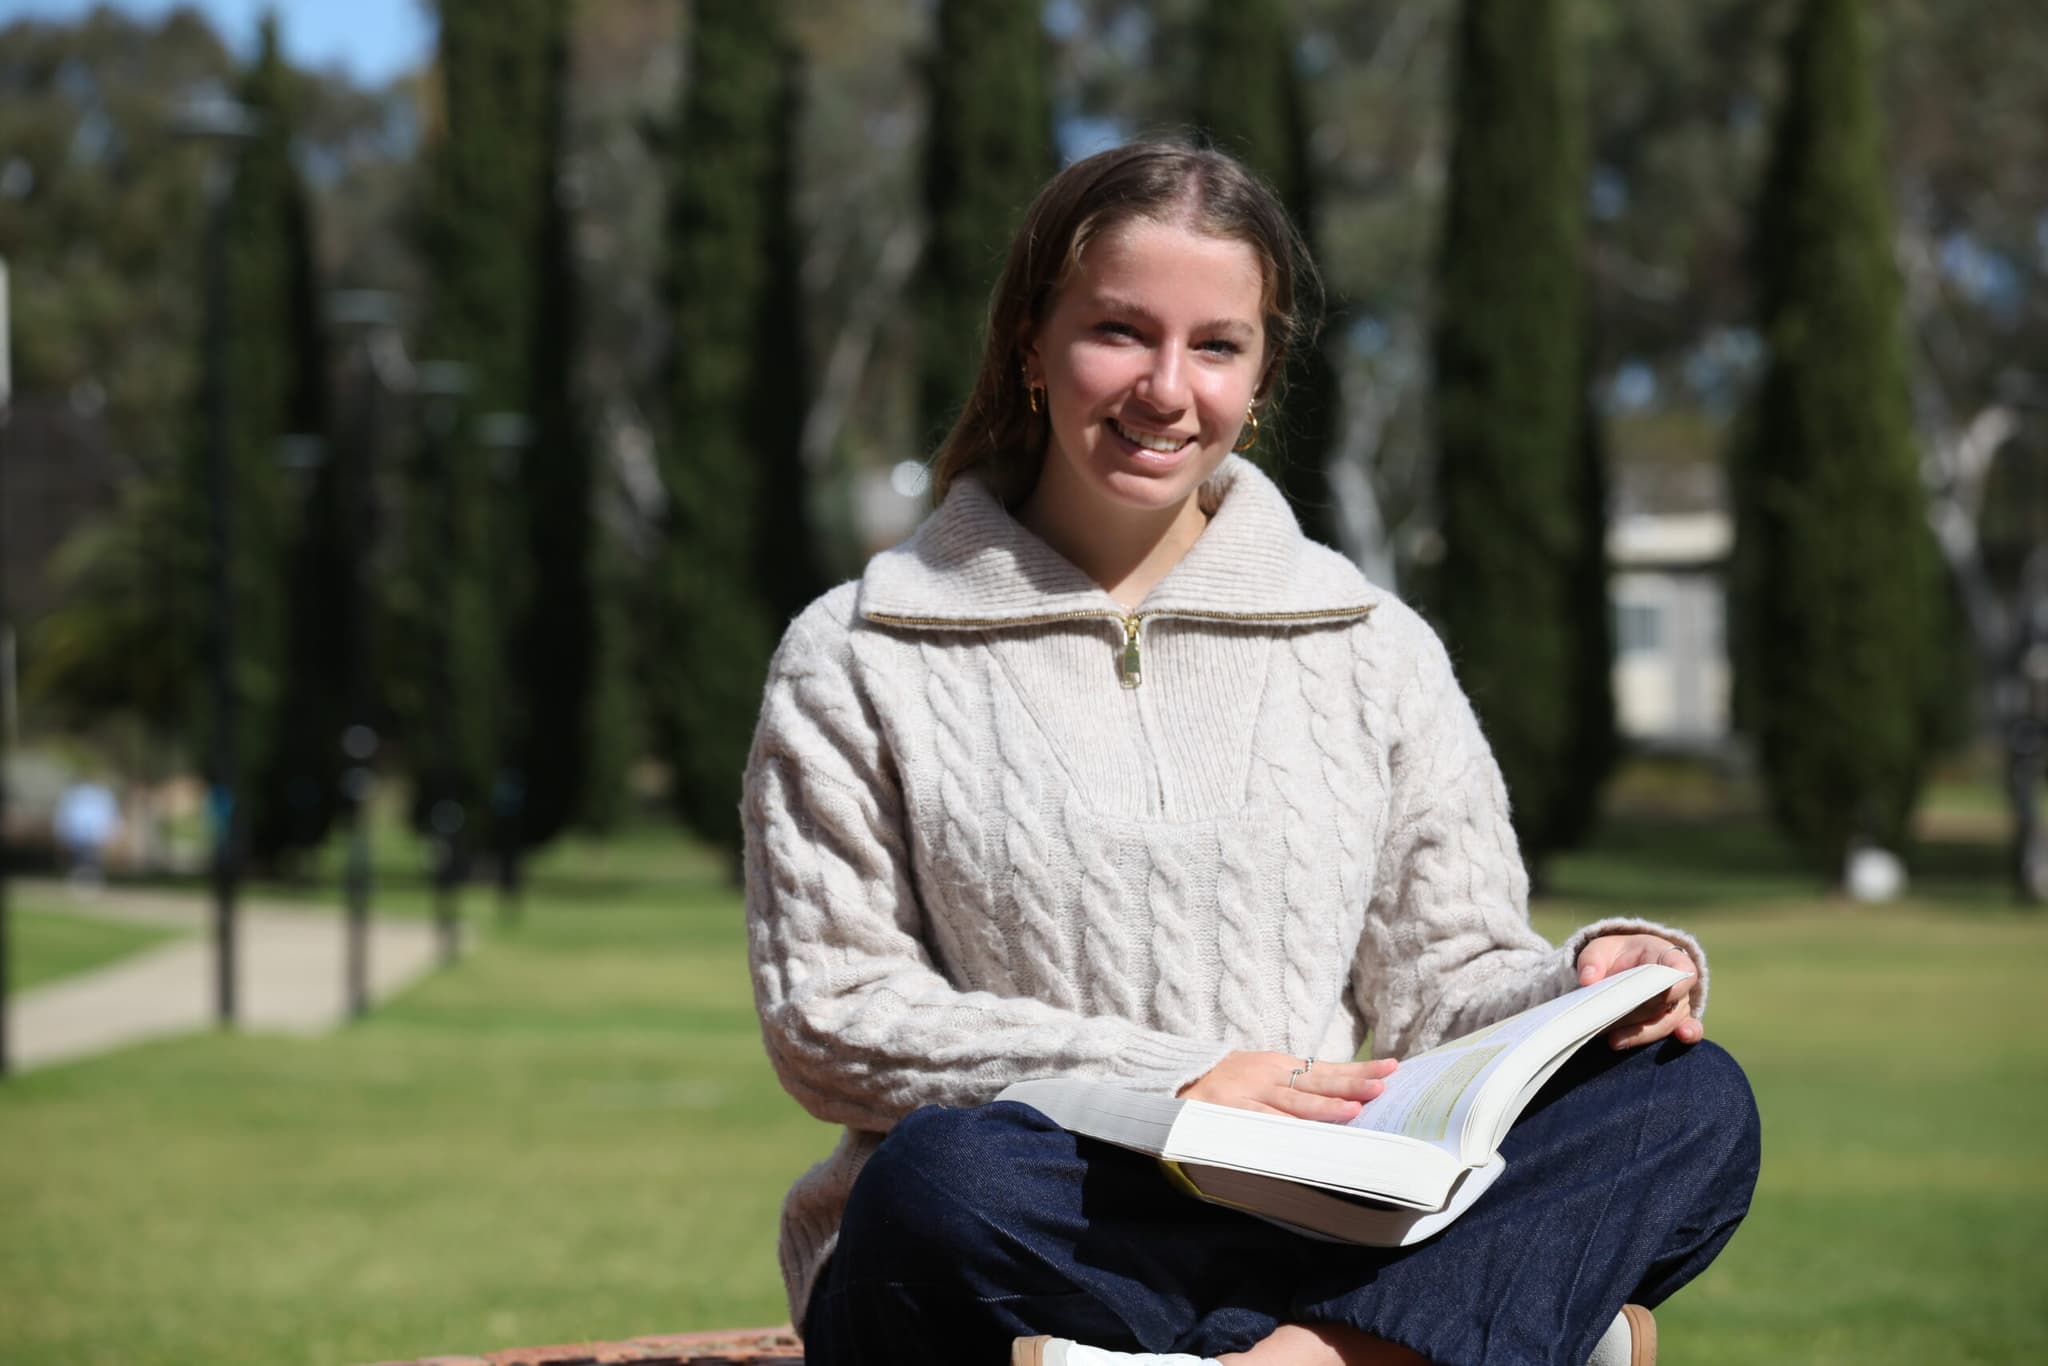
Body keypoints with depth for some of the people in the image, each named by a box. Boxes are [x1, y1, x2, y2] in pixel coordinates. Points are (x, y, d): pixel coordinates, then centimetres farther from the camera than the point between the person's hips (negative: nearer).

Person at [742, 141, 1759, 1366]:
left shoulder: (1371, 651, 18)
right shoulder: (859, 661, 9)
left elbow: (1445, 980, 15)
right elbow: (829, 1013, 1)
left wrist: (1583, 985, -9)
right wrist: (1166, 1081, -10)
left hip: (1319, 1226, 3)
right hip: (1048, 1242, -3)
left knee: (1692, 1100, -23)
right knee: (941, 1177, -38)